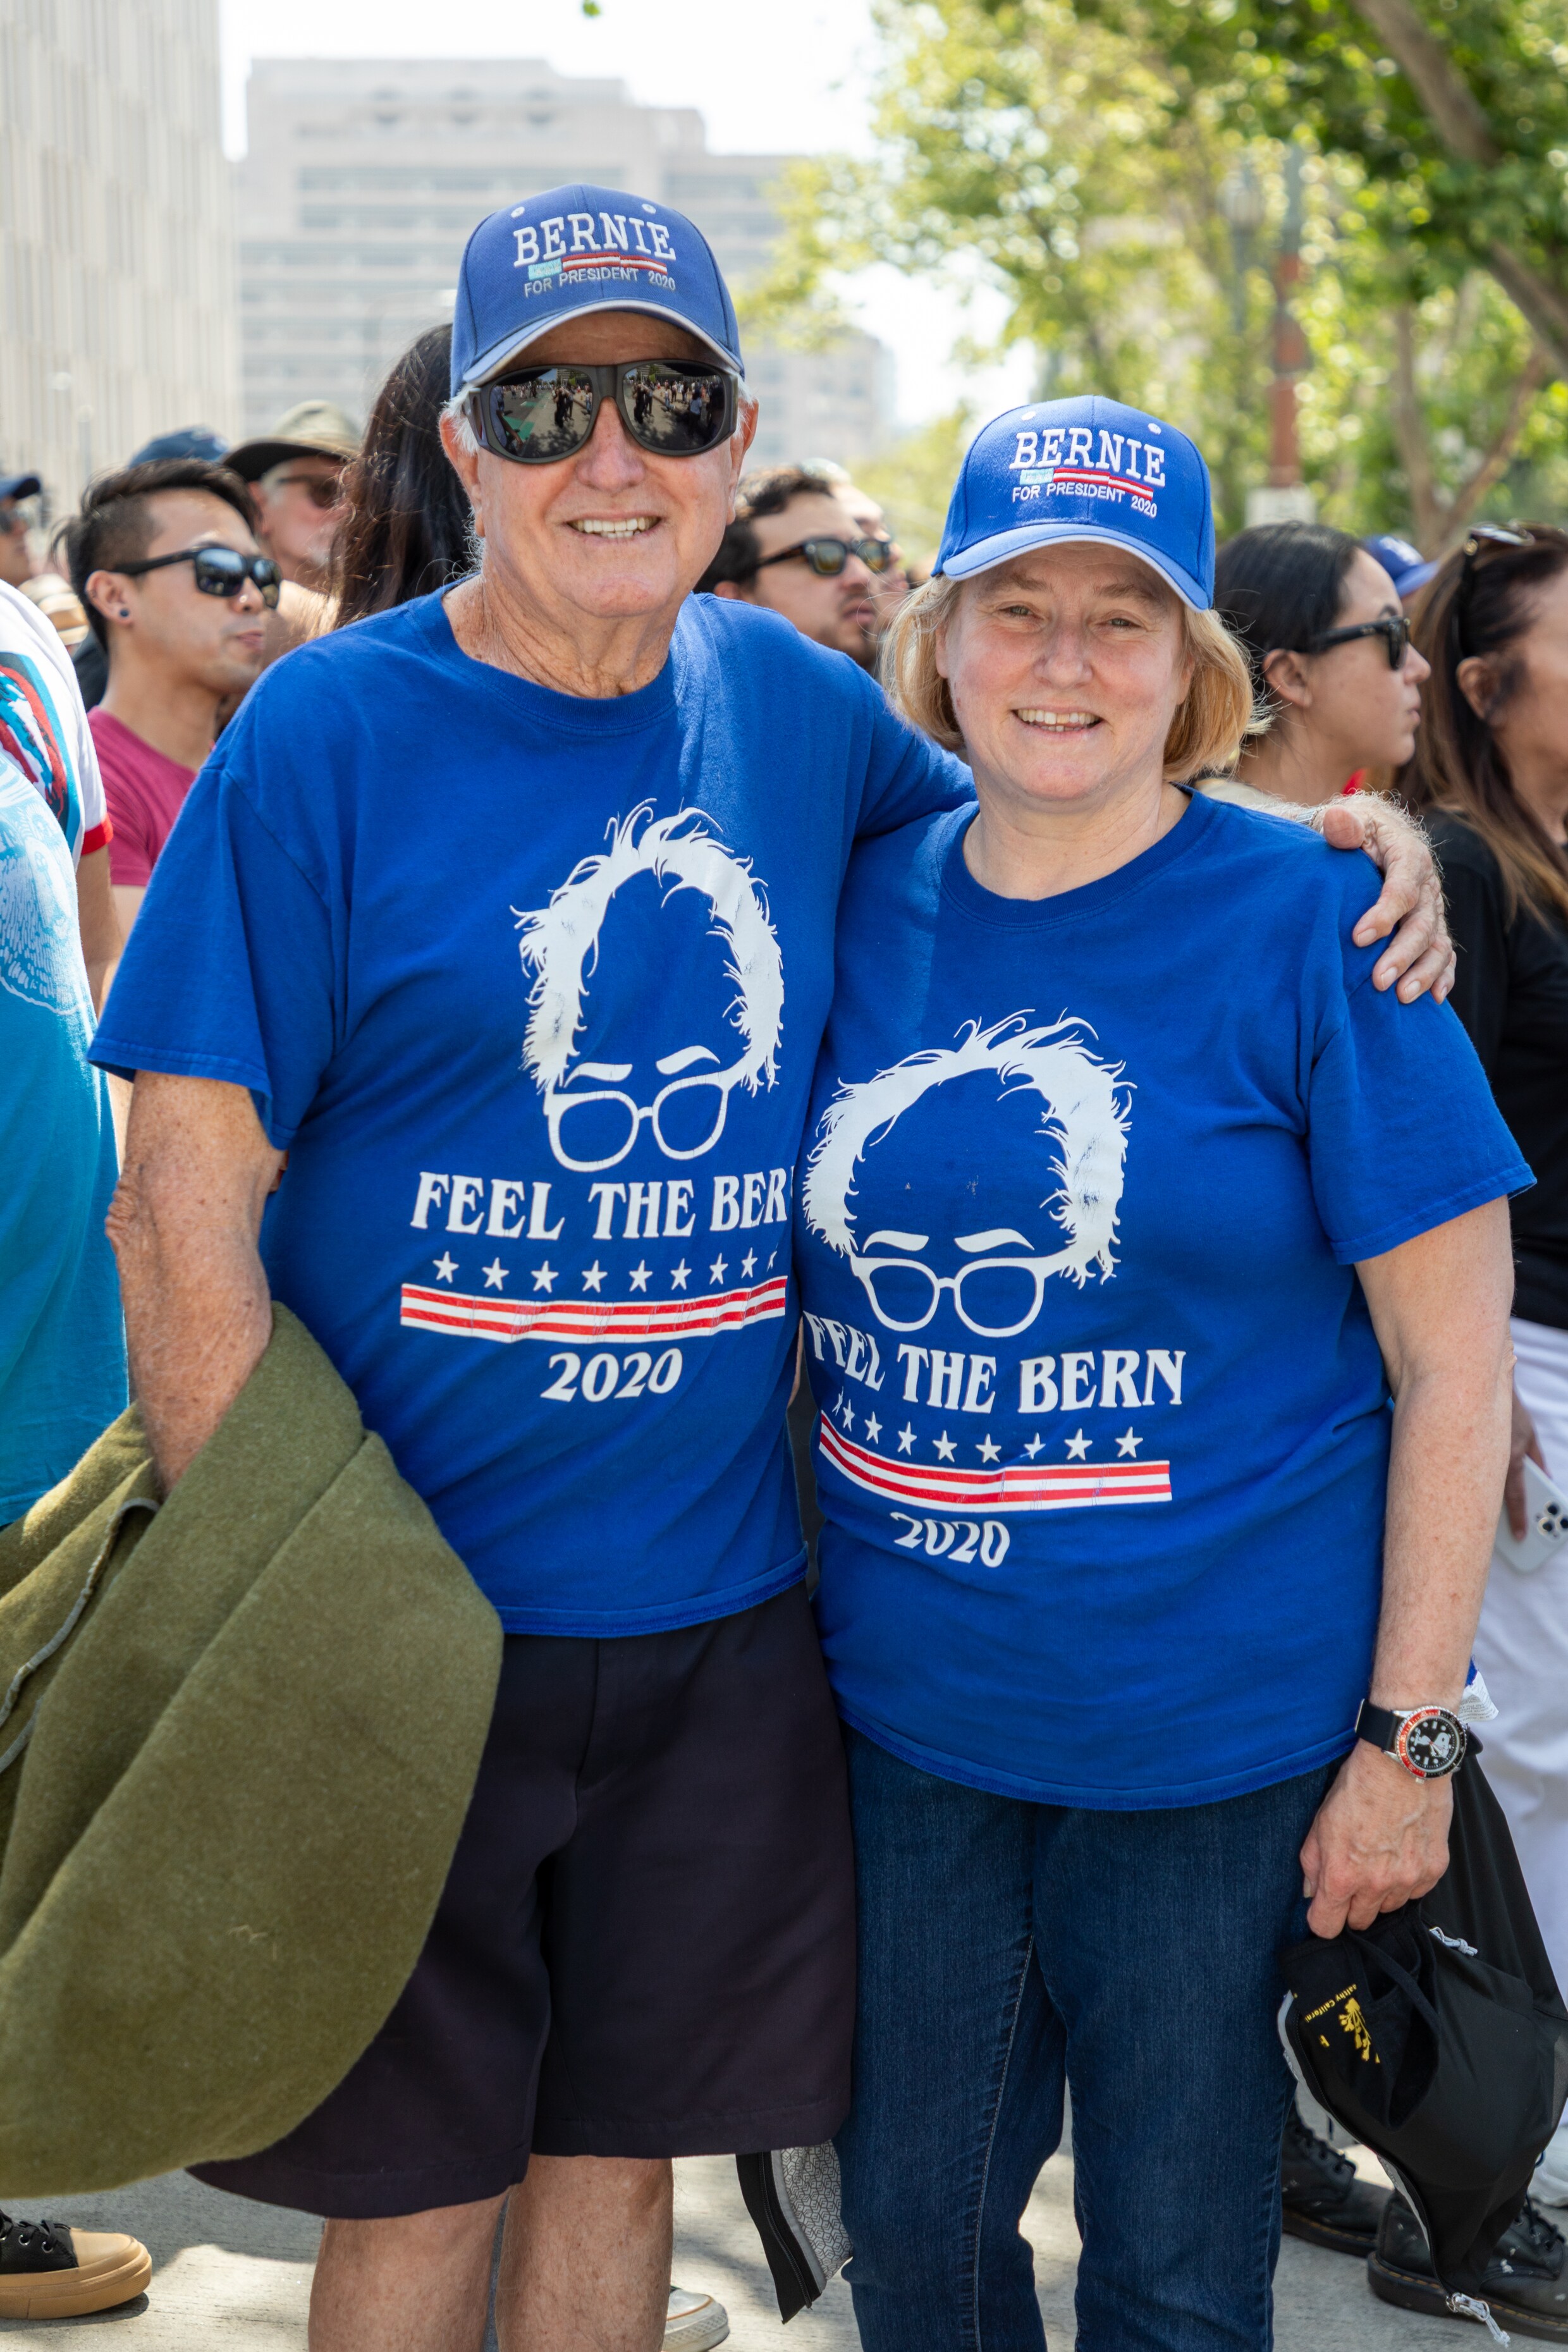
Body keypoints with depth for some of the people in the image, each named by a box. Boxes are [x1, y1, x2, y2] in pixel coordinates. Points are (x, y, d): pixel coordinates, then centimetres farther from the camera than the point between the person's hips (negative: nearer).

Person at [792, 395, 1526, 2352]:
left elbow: (1450, 1365, -8)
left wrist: (1407, 1741, -11)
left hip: (1220, 1733, -3)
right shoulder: (863, 904, 3)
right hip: (903, 1707, 4)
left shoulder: (1311, 926, -9)